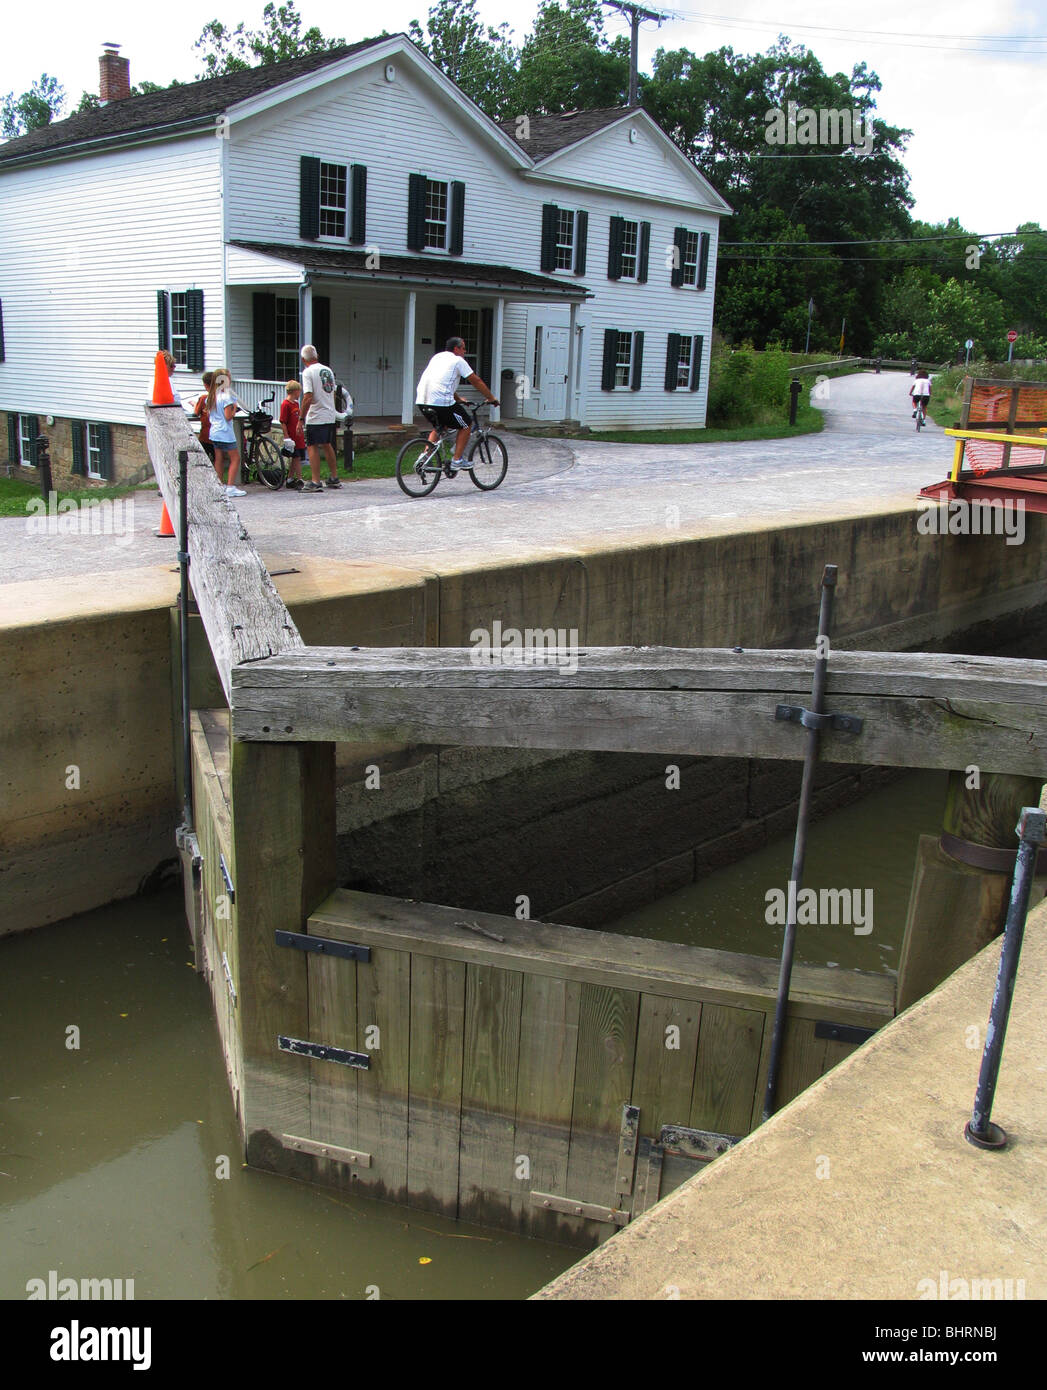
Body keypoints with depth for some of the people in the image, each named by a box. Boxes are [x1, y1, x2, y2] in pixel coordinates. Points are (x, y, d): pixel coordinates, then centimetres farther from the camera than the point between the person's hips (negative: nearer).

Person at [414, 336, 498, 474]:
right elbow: (476, 382, 6)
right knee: (466, 426, 10)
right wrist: (491, 398, 16)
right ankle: (456, 462, 6)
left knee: (439, 426, 30)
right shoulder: (458, 360, 4)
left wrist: (458, 399, 44)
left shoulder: (437, 357, 26)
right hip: (441, 401, -8)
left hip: (421, 401, 8)